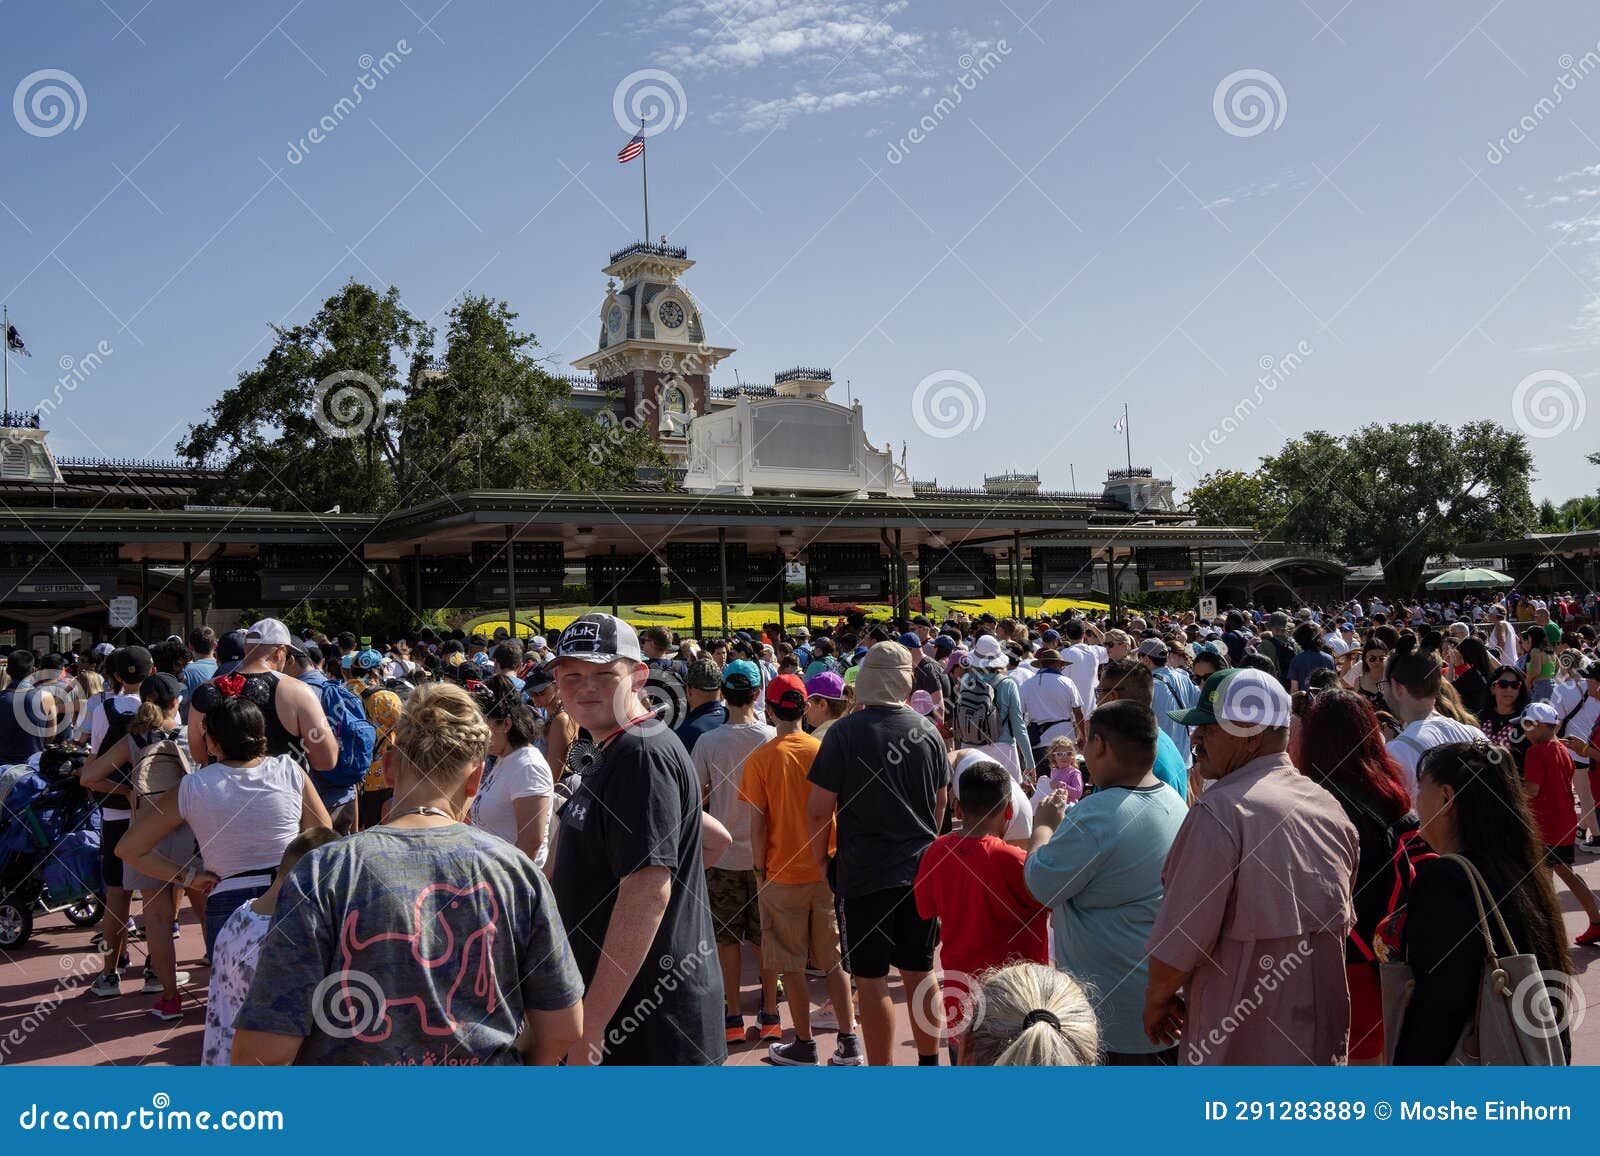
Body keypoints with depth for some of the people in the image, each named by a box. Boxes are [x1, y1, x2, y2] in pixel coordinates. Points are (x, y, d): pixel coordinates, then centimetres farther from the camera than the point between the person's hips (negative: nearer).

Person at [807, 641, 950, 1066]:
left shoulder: (845, 732, -12)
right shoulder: (927, 730, 1)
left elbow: (820, 809, -13)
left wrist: (821, 857, 2)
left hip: (863, 872, -5)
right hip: (921, 870, 5)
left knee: (872, 981, 4)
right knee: (919, 973, 17)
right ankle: (929, 1061, 28)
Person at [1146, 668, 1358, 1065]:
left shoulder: (1219, 811, -22)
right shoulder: (1329, 805, 2)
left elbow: (1178, 943, -21)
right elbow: (1341, 924, 13)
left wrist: (1156, 1001, -4)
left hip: (1239, 1047, -7)